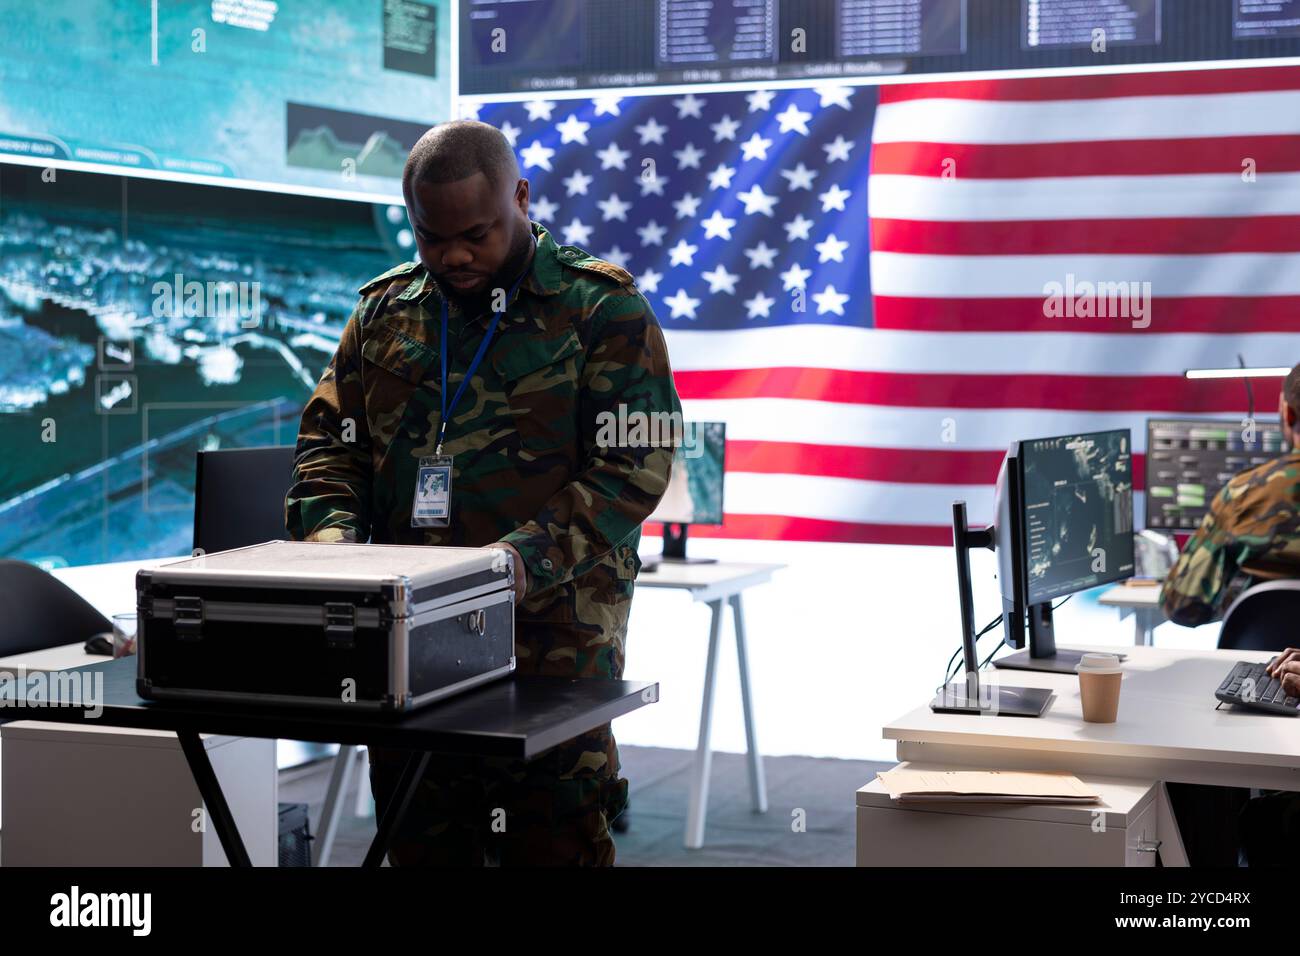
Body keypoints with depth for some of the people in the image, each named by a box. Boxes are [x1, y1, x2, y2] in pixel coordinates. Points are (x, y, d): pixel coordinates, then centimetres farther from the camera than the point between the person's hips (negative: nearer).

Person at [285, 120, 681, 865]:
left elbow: (633, 468, -9)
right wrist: (330, 527, -6)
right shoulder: (386, 309, 14)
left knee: (556, 842, -2)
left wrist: (526, 558, -21)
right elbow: (330, 438, 15)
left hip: (554, 640, -4)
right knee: (420, 844, 11)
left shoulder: (603, 309, -1)